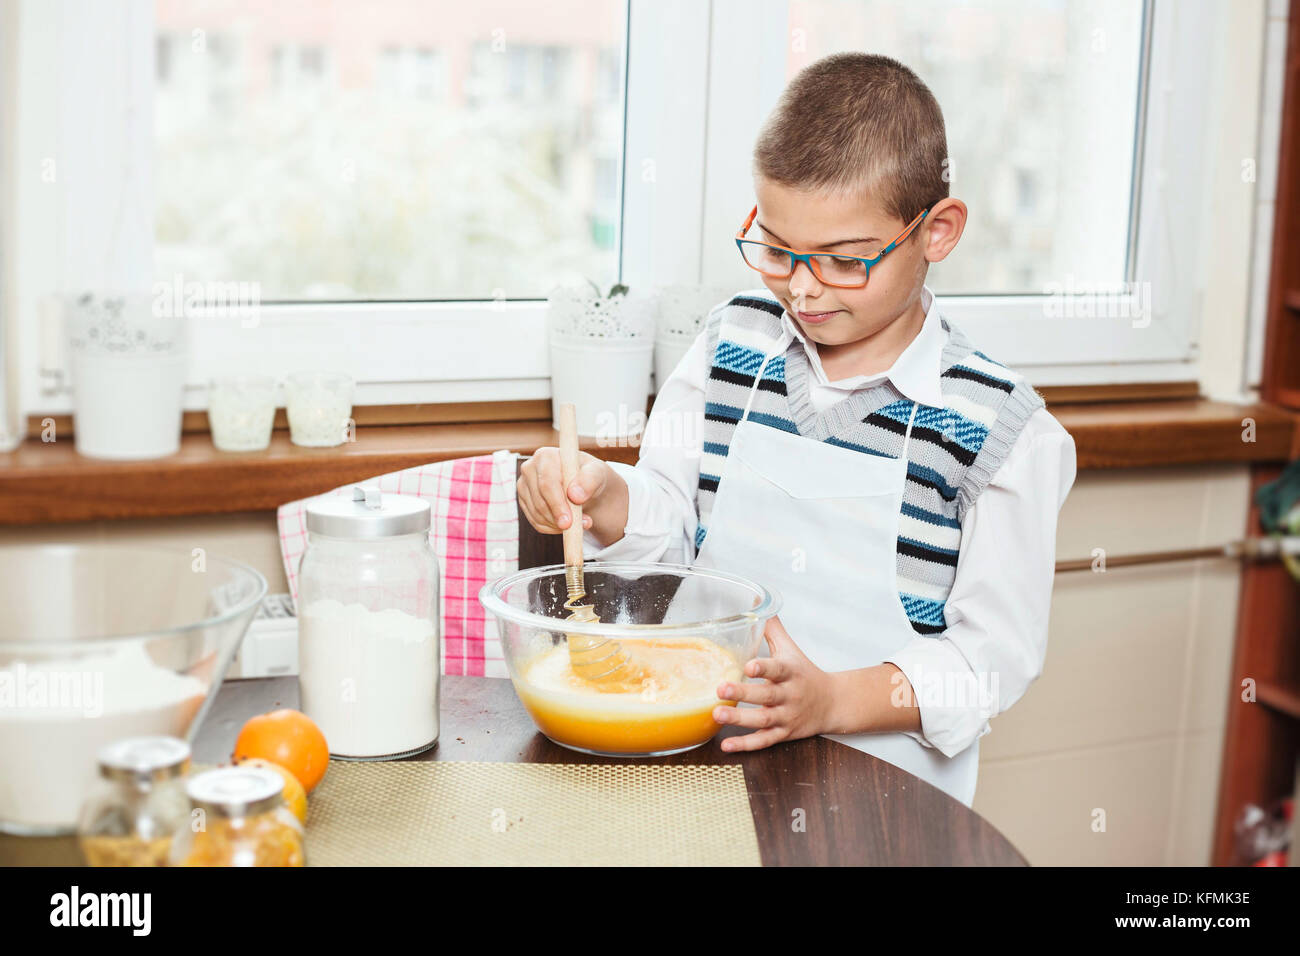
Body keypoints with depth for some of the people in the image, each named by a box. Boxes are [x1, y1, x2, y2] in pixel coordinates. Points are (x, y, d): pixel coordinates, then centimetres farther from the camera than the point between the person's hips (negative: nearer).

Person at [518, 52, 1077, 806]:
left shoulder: (1004, 430, -4)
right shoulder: (734, 343, 10)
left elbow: (996, 653, -5)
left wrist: (832, 700, -17)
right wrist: (604, 496, -5)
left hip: (882, 781, -3)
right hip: (709, 752, 4)